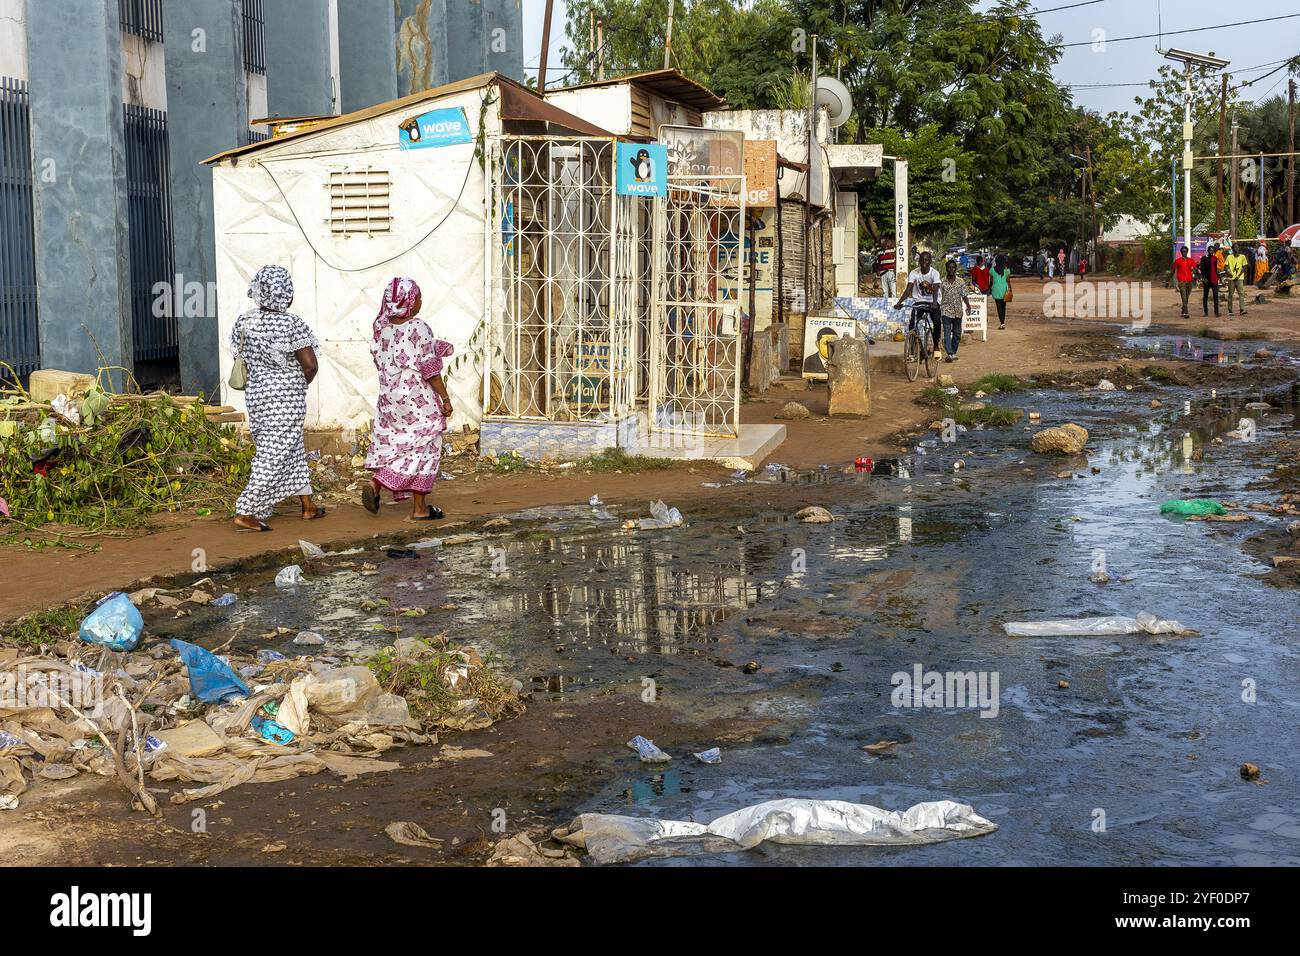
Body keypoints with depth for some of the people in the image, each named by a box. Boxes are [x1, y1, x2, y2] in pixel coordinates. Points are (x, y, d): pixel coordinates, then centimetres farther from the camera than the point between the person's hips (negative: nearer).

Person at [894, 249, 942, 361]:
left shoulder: (934, 273, -12)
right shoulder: (913, 273, -9)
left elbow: (935, 289, -26)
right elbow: (908, 290, -18)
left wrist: (934, 302, -46)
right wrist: (899, 302, -34)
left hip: (932, 303, -1)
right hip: (918, 302, 1)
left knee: (937, 322, -23)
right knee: (911, 323, -19)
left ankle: (936, 346, -3)